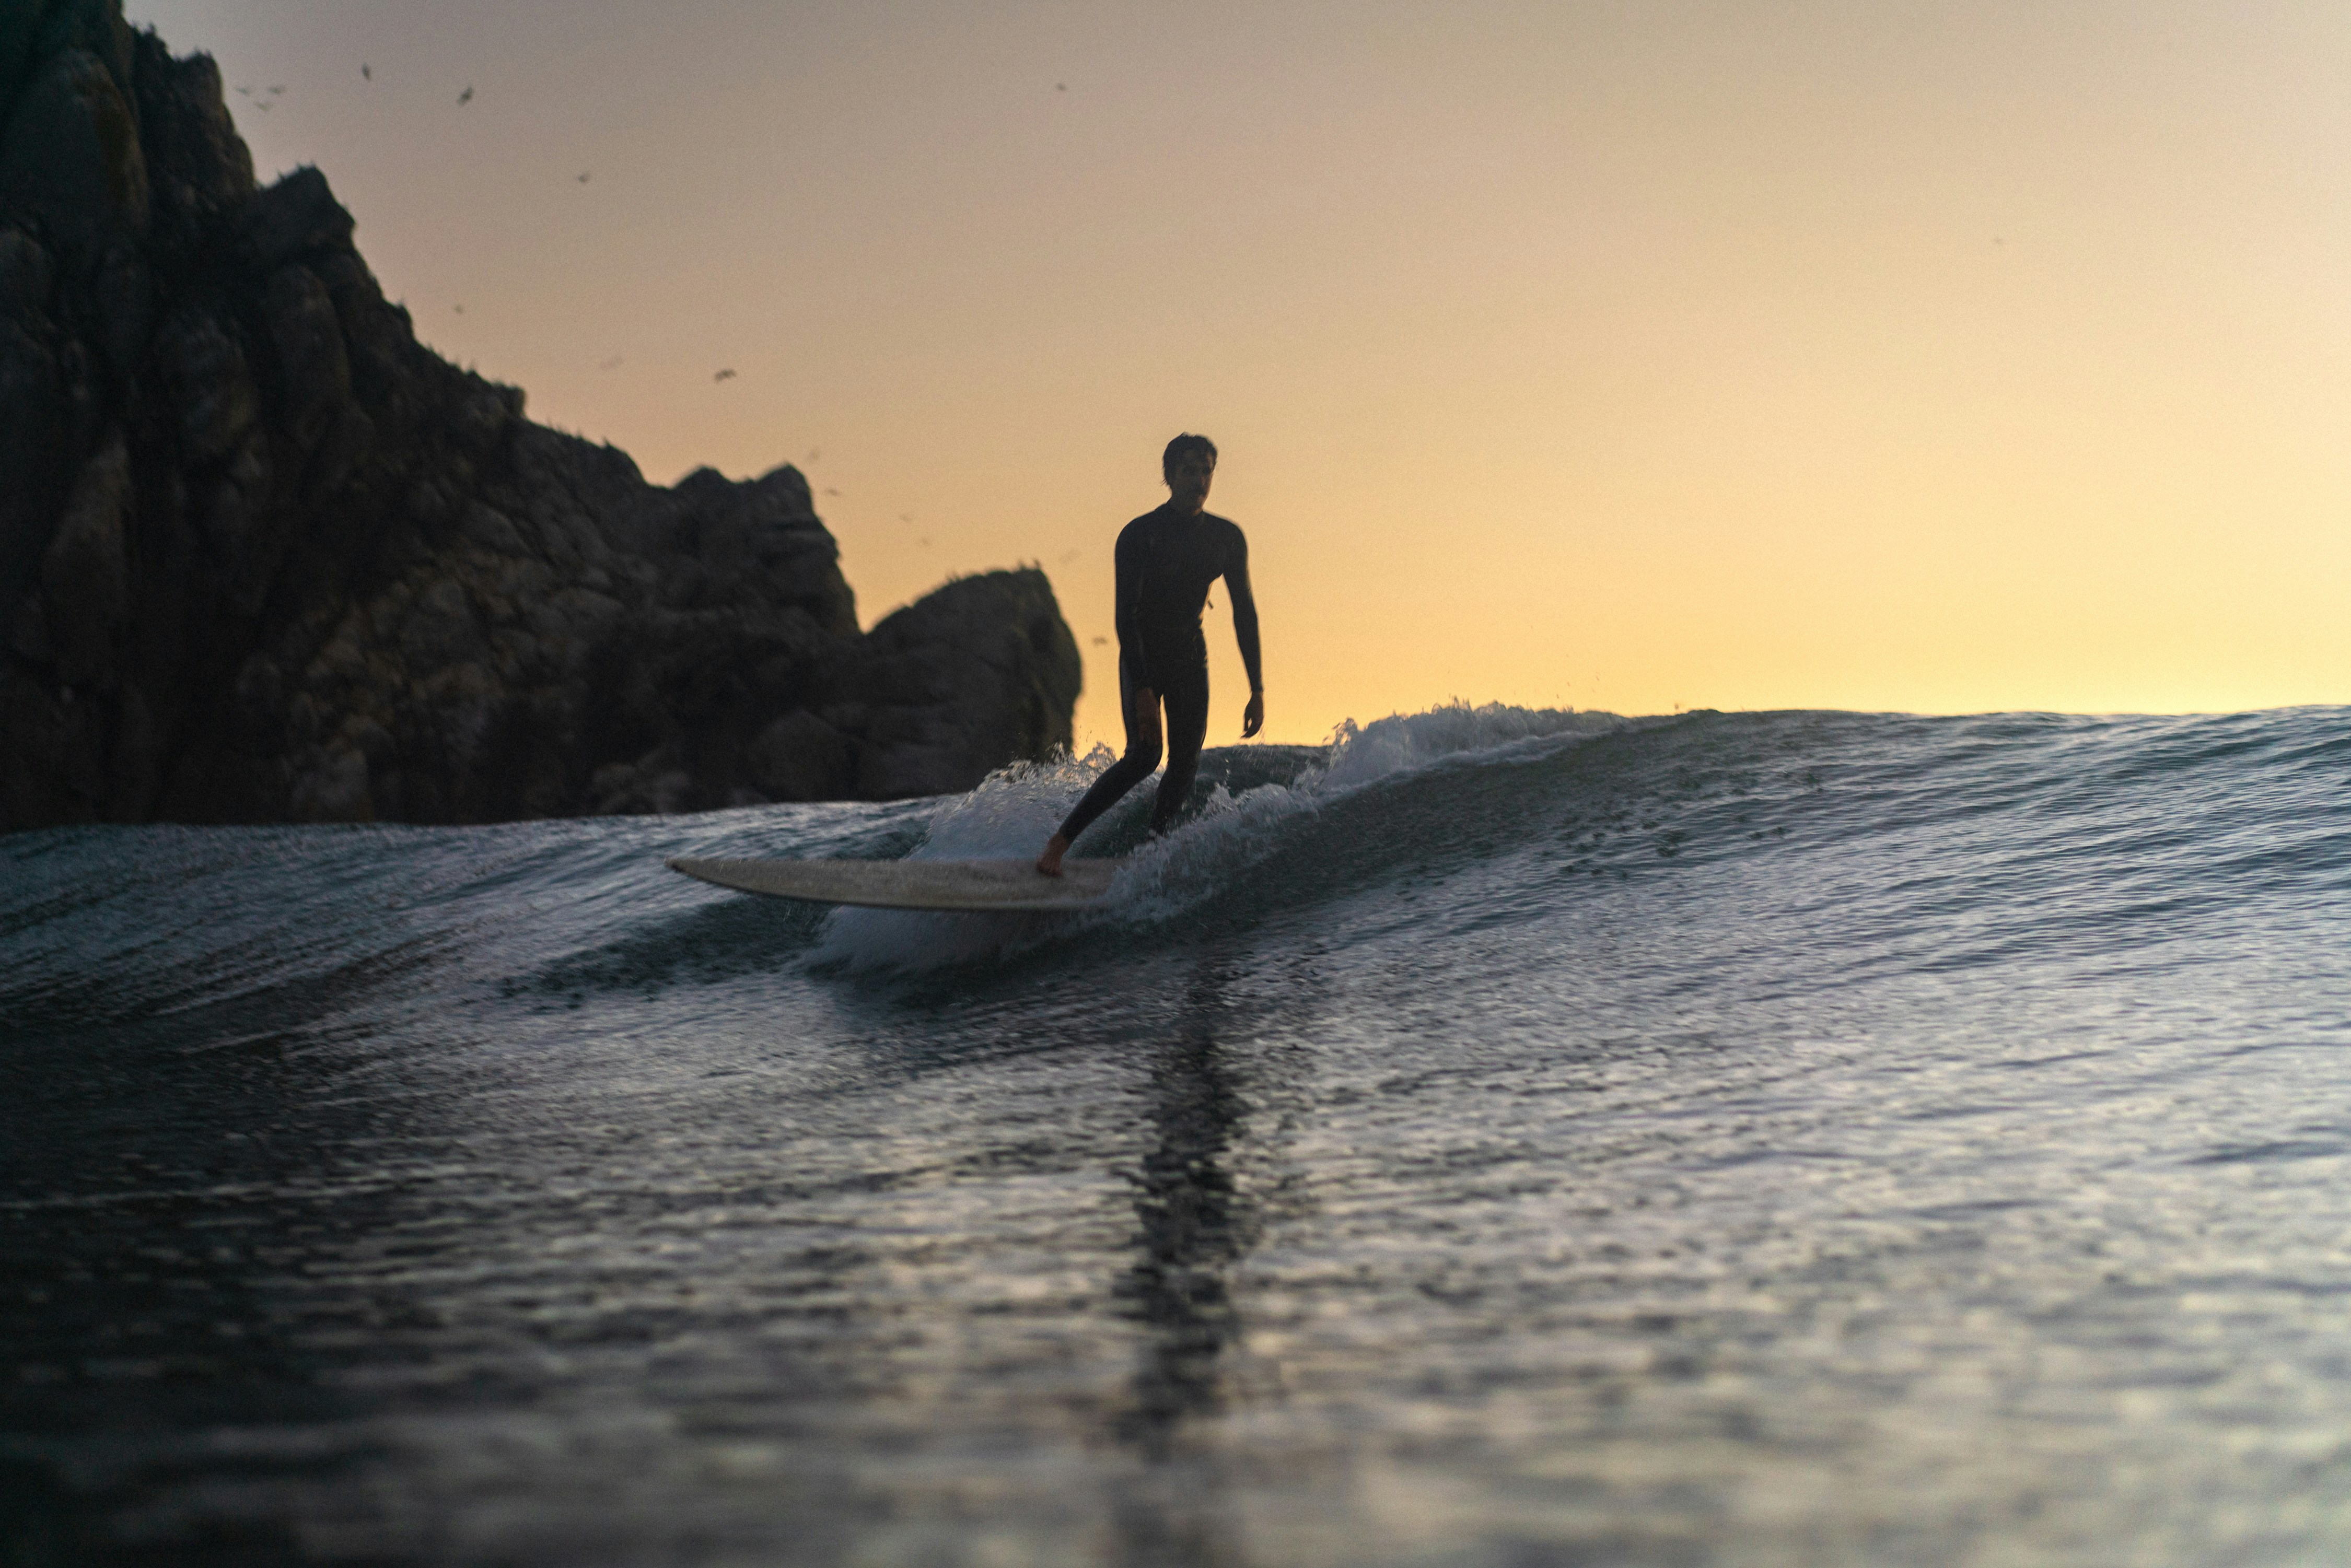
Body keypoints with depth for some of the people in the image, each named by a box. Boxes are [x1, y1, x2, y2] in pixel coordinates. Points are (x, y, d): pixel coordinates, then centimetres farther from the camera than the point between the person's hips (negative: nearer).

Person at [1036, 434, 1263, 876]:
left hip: (1190, 657, 5)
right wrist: (1142, 689, -27)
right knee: (1144, 756, -18)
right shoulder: (1139, 536, -14)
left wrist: (1257, 690, -1)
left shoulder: (1227, 538, 0)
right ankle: (1060, 841, -12)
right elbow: (1125, 615, -19)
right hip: (1143, 656, -5)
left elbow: (1244, 613, 4)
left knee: (1185, 762, -6)